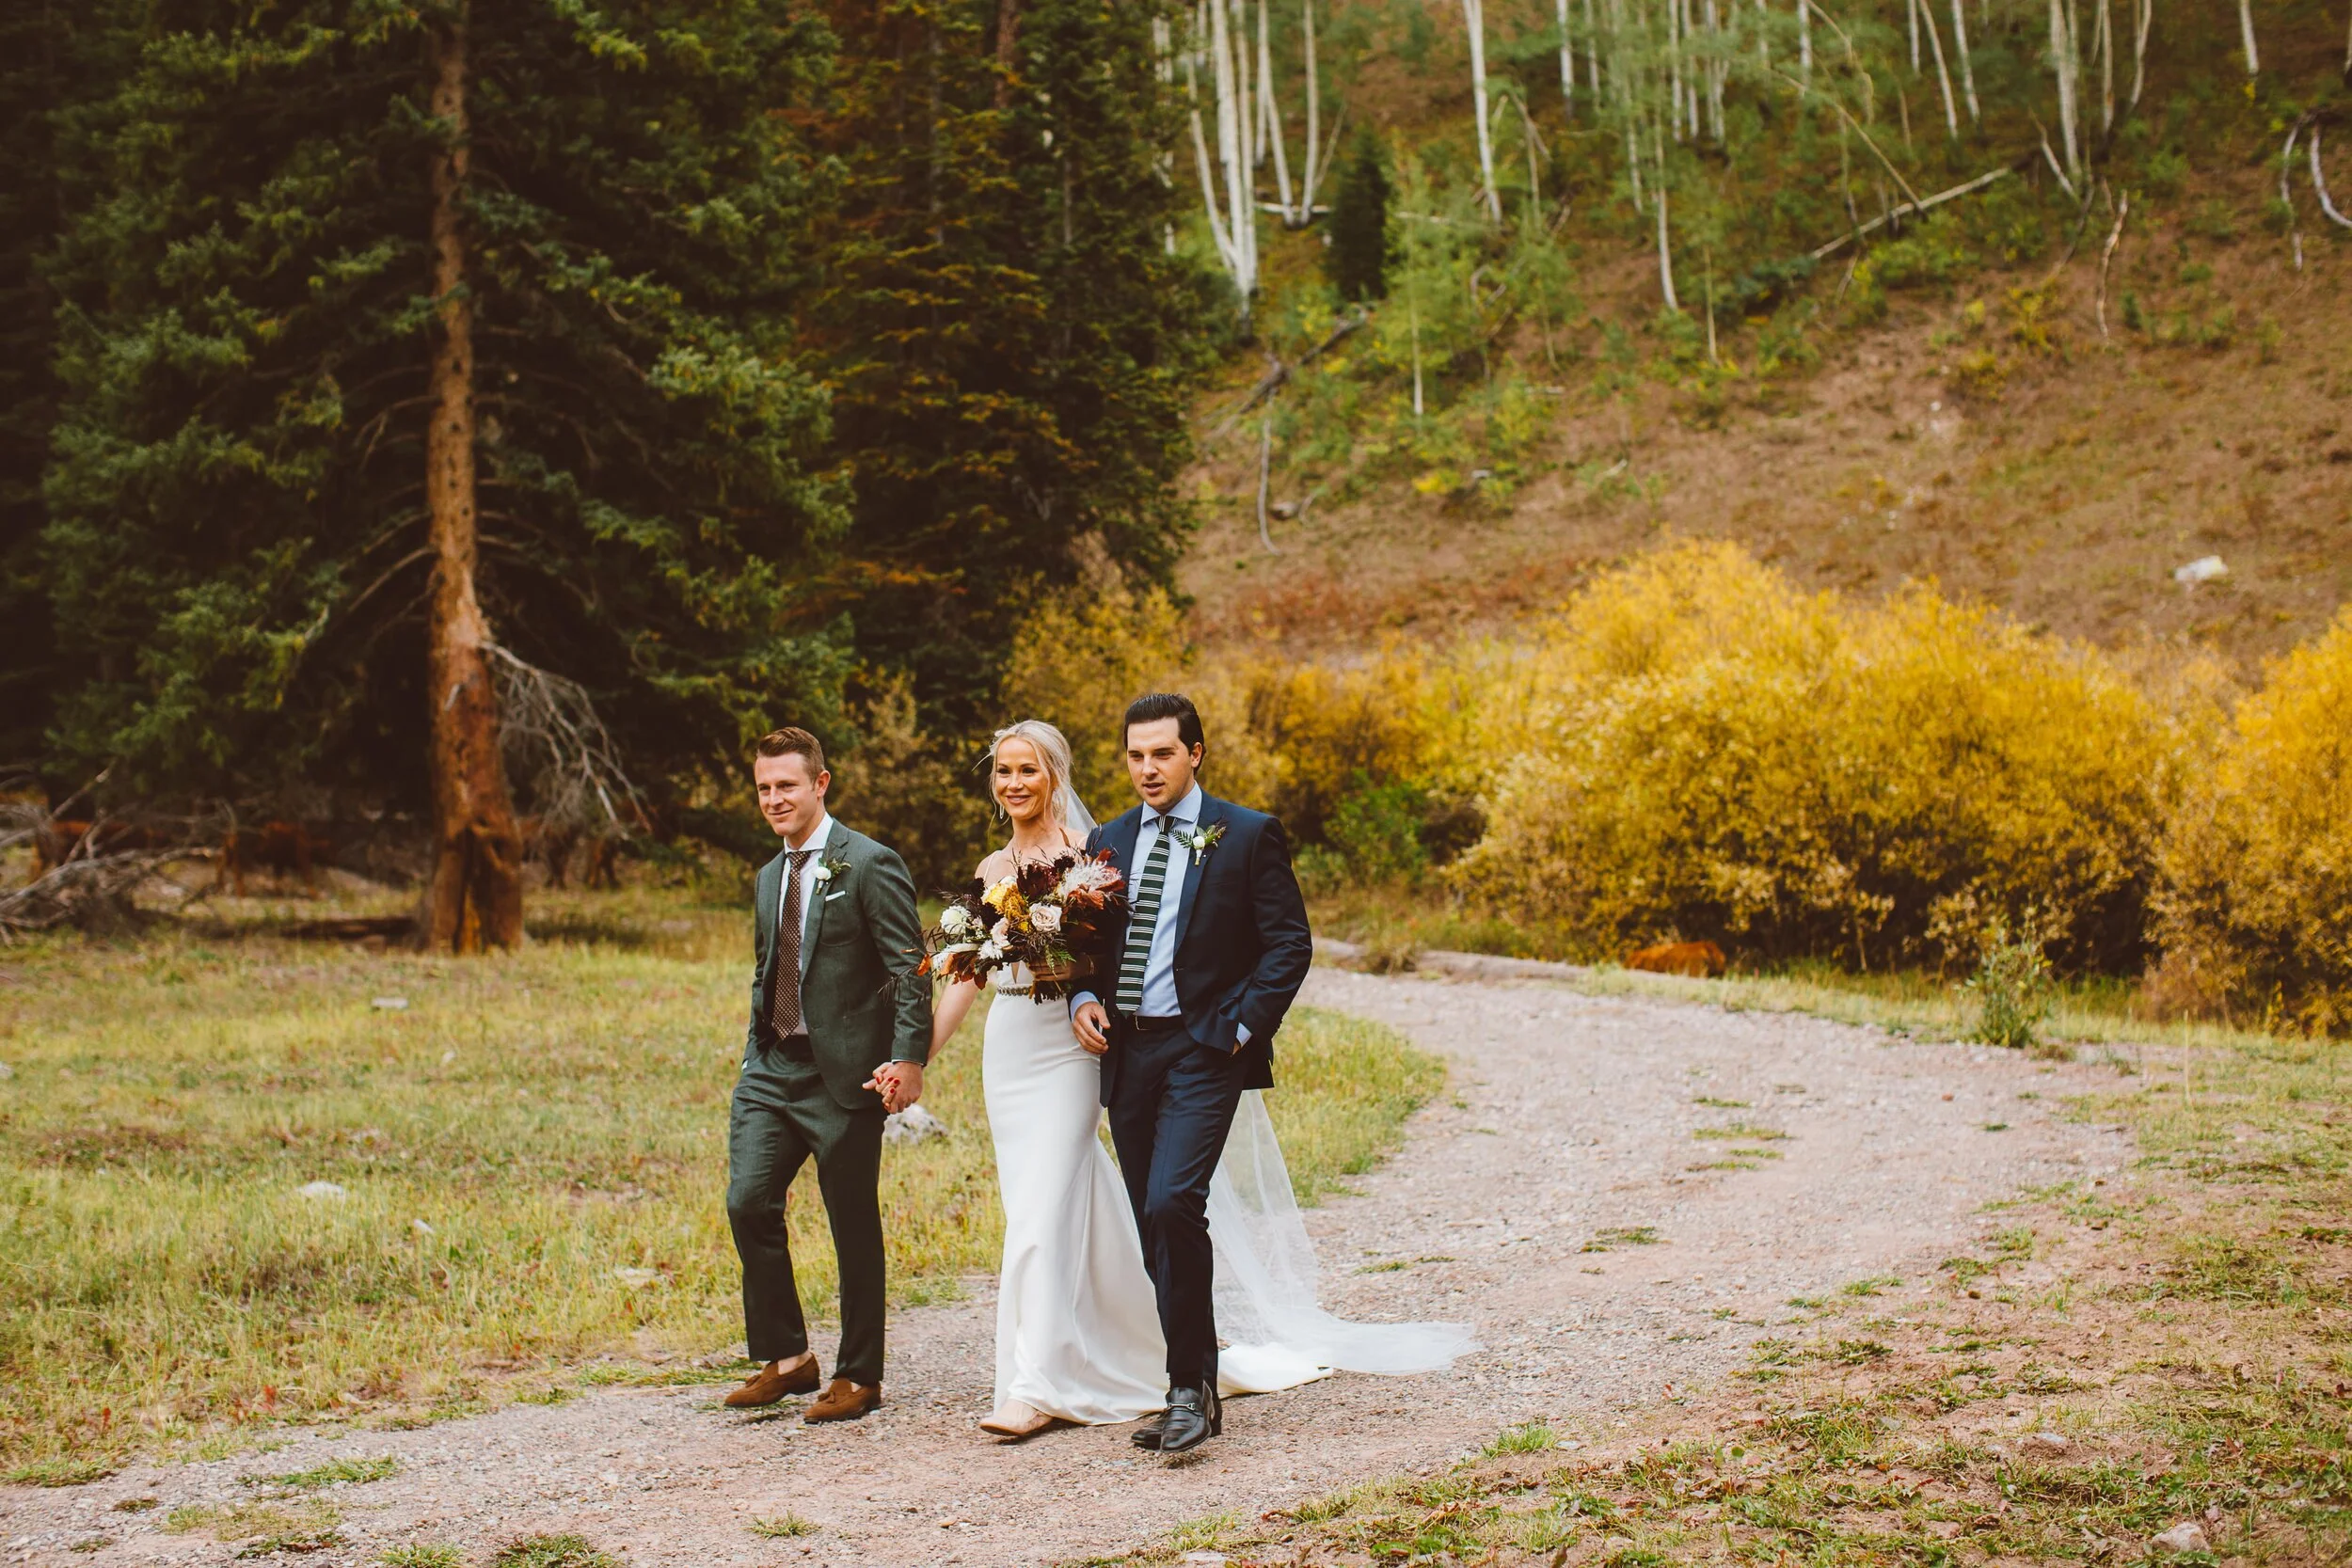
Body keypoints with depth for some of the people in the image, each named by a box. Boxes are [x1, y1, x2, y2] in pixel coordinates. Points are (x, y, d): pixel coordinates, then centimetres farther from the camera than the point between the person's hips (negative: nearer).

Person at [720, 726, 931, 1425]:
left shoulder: (869, 865, -8)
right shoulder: (769, 877, 16)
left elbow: (910, 970, -12)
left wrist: (910, 1059, -21)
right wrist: (754, 1059, 16)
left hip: (846, 1074, -7)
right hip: (772, 1071, 7)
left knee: (854, 1227, 2)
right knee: (748, 1202, -3)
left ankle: (859, 1375, 15)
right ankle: (785, 1357, 12)